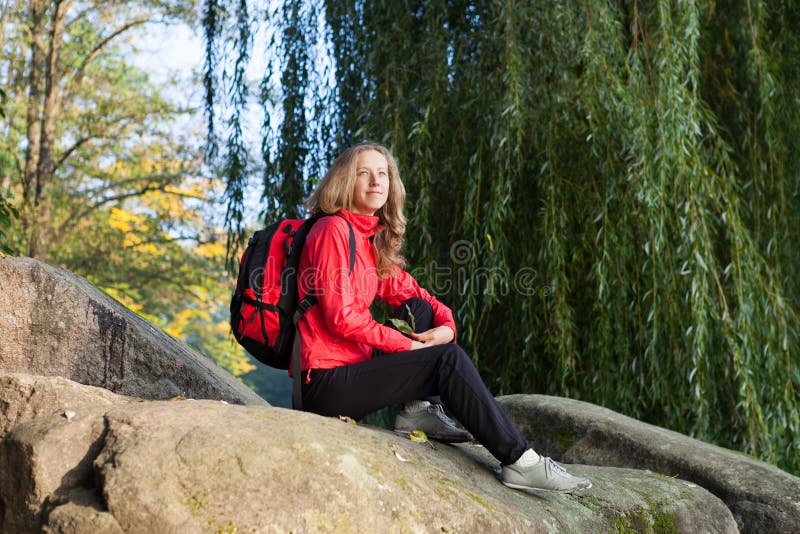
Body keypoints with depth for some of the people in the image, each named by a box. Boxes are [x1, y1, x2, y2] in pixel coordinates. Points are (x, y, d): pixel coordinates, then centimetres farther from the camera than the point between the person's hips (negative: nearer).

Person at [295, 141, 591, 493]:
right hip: (326, 383, -9)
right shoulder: (334, 230, -12)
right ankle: (519, 461, -13)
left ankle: (415, 409, -1)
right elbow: (341, 315, -19)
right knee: (449, 360, -14)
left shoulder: (372, 237, 14)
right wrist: (410, 345, -13)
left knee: (421, 308, 6)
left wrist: (446, 324, -5)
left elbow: (404, 290, 16)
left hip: (352, 365, 9)